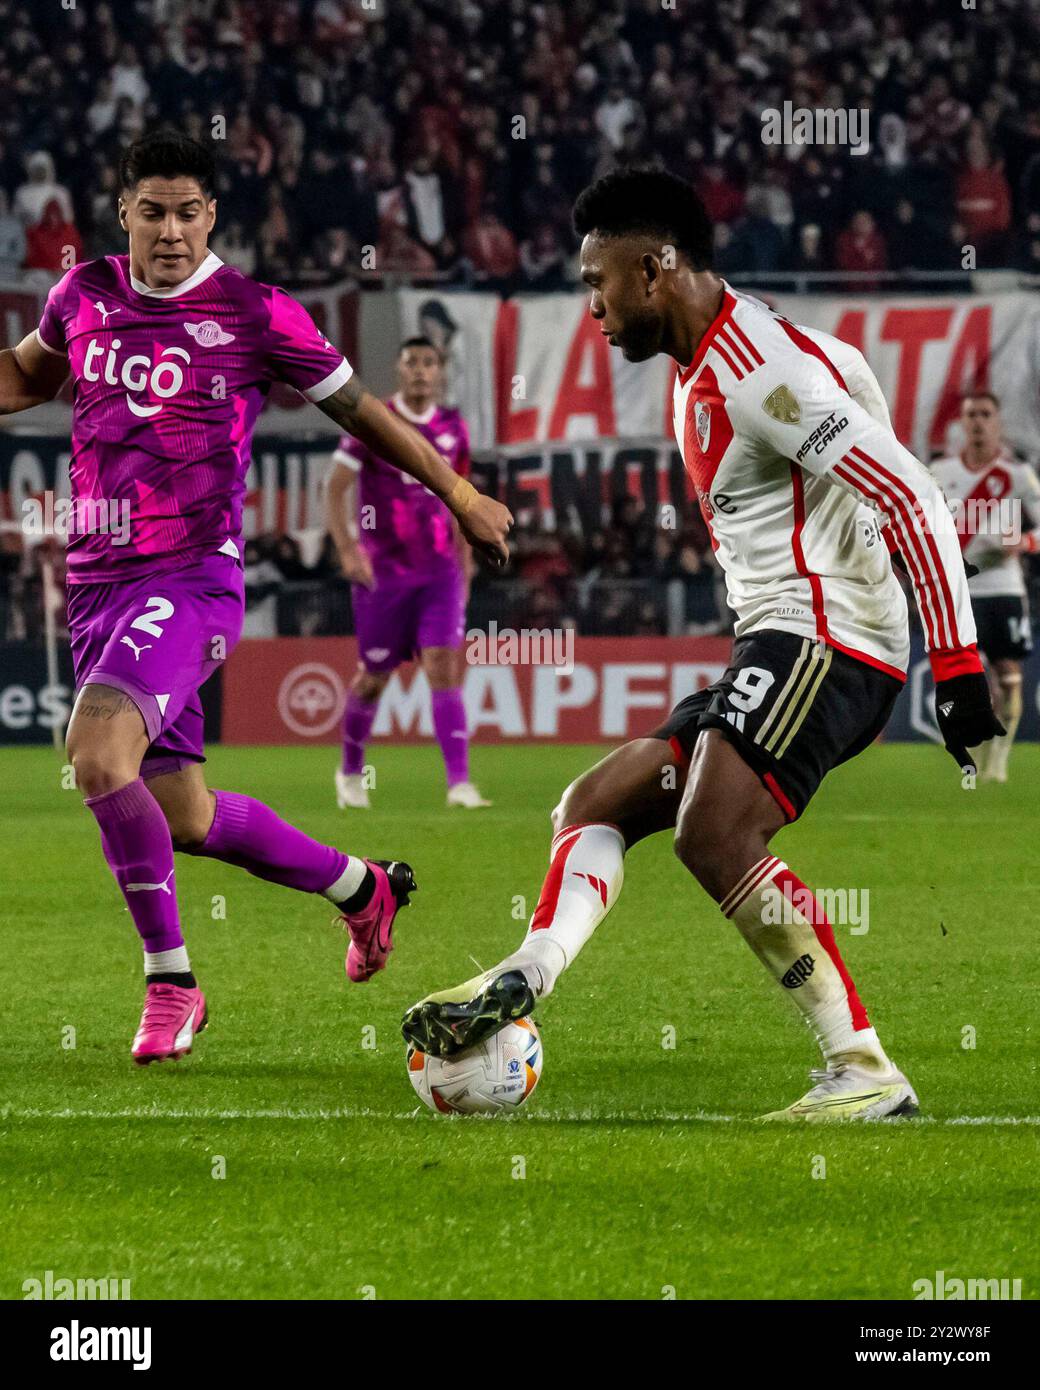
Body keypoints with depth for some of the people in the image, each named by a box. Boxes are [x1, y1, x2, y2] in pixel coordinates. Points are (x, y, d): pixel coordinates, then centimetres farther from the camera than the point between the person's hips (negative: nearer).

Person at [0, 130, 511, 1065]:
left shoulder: (254, 314, -6)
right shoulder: (83, 296, 8)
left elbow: (356, 407, 7)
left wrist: (461, 495, 13)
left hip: (192, 581, -6)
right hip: (97, 583, 6)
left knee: (98, 752, -28)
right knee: (182, 817, 11)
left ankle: (170, 981, -16)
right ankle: (362, 889, 37)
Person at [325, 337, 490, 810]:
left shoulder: (453, 428, 7)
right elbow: (335, 488, -4)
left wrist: (465, 563, 17)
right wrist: (347, 549, -16)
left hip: (439, 571, 2)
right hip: (383, 571, -2)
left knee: (444, 666, -12)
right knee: (374, 677, 7)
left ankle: (459, 783, -19)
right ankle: (351, 770, 31)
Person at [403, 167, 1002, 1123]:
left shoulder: (761, 368, -14)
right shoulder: (700, 376, 19)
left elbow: (914, 501, -19)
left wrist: (958, 664, -23)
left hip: (823, 638, -11)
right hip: (780, 650, 11)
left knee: (714, 836, -26)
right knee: (595, 805, 7)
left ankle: (866, 1075, -24)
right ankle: (525, 979, -15)